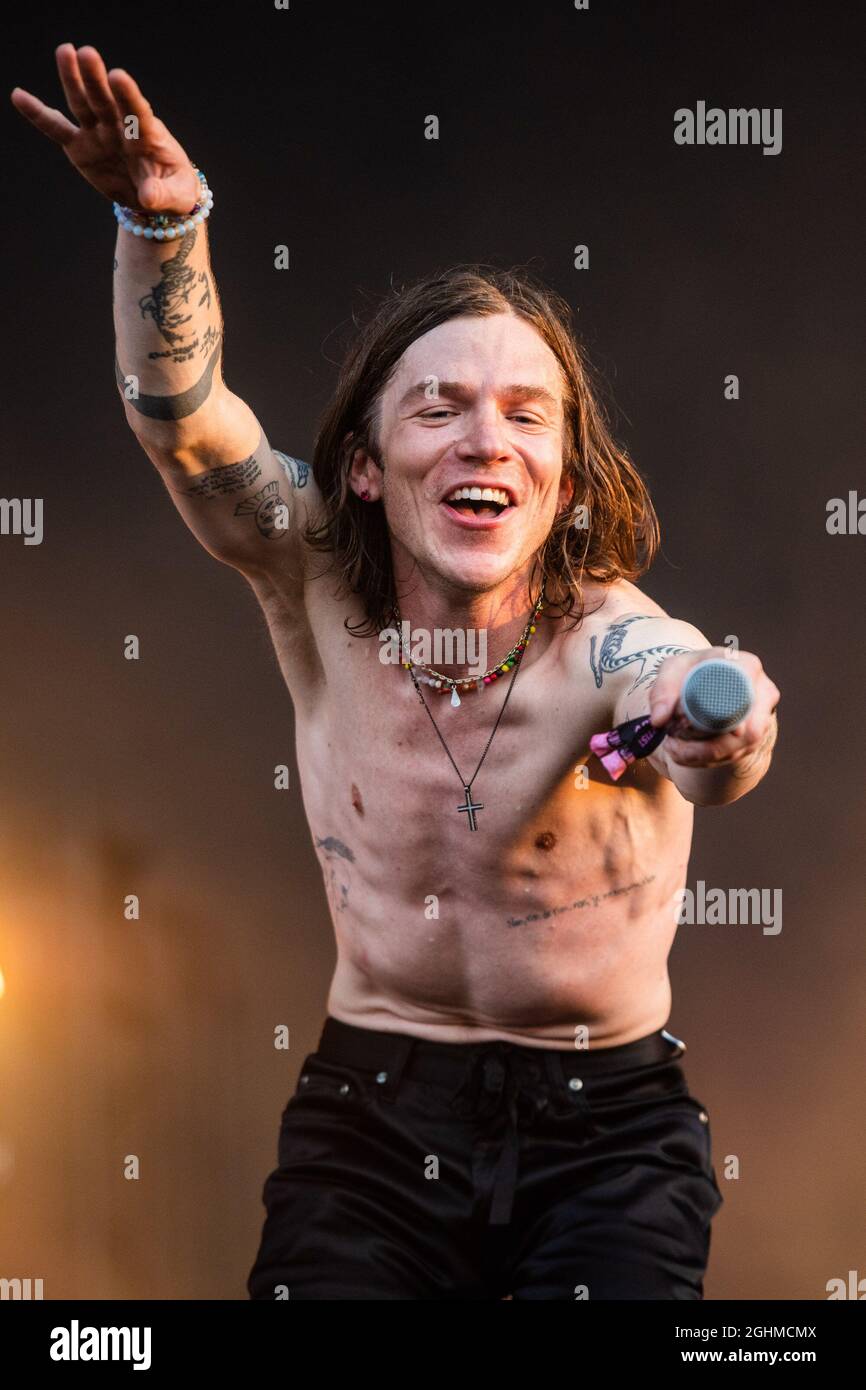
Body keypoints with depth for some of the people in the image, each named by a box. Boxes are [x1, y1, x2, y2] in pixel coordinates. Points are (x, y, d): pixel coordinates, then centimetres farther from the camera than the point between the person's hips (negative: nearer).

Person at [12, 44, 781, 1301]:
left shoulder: (607, 636, -19)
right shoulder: (322, 596, -11)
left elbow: (679, 688, -42)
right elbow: (179, 418, -23)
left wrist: (717, 722, -65)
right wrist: (164, 220, -40)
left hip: (604, 1135, -1)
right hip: (371, 1112, 2)